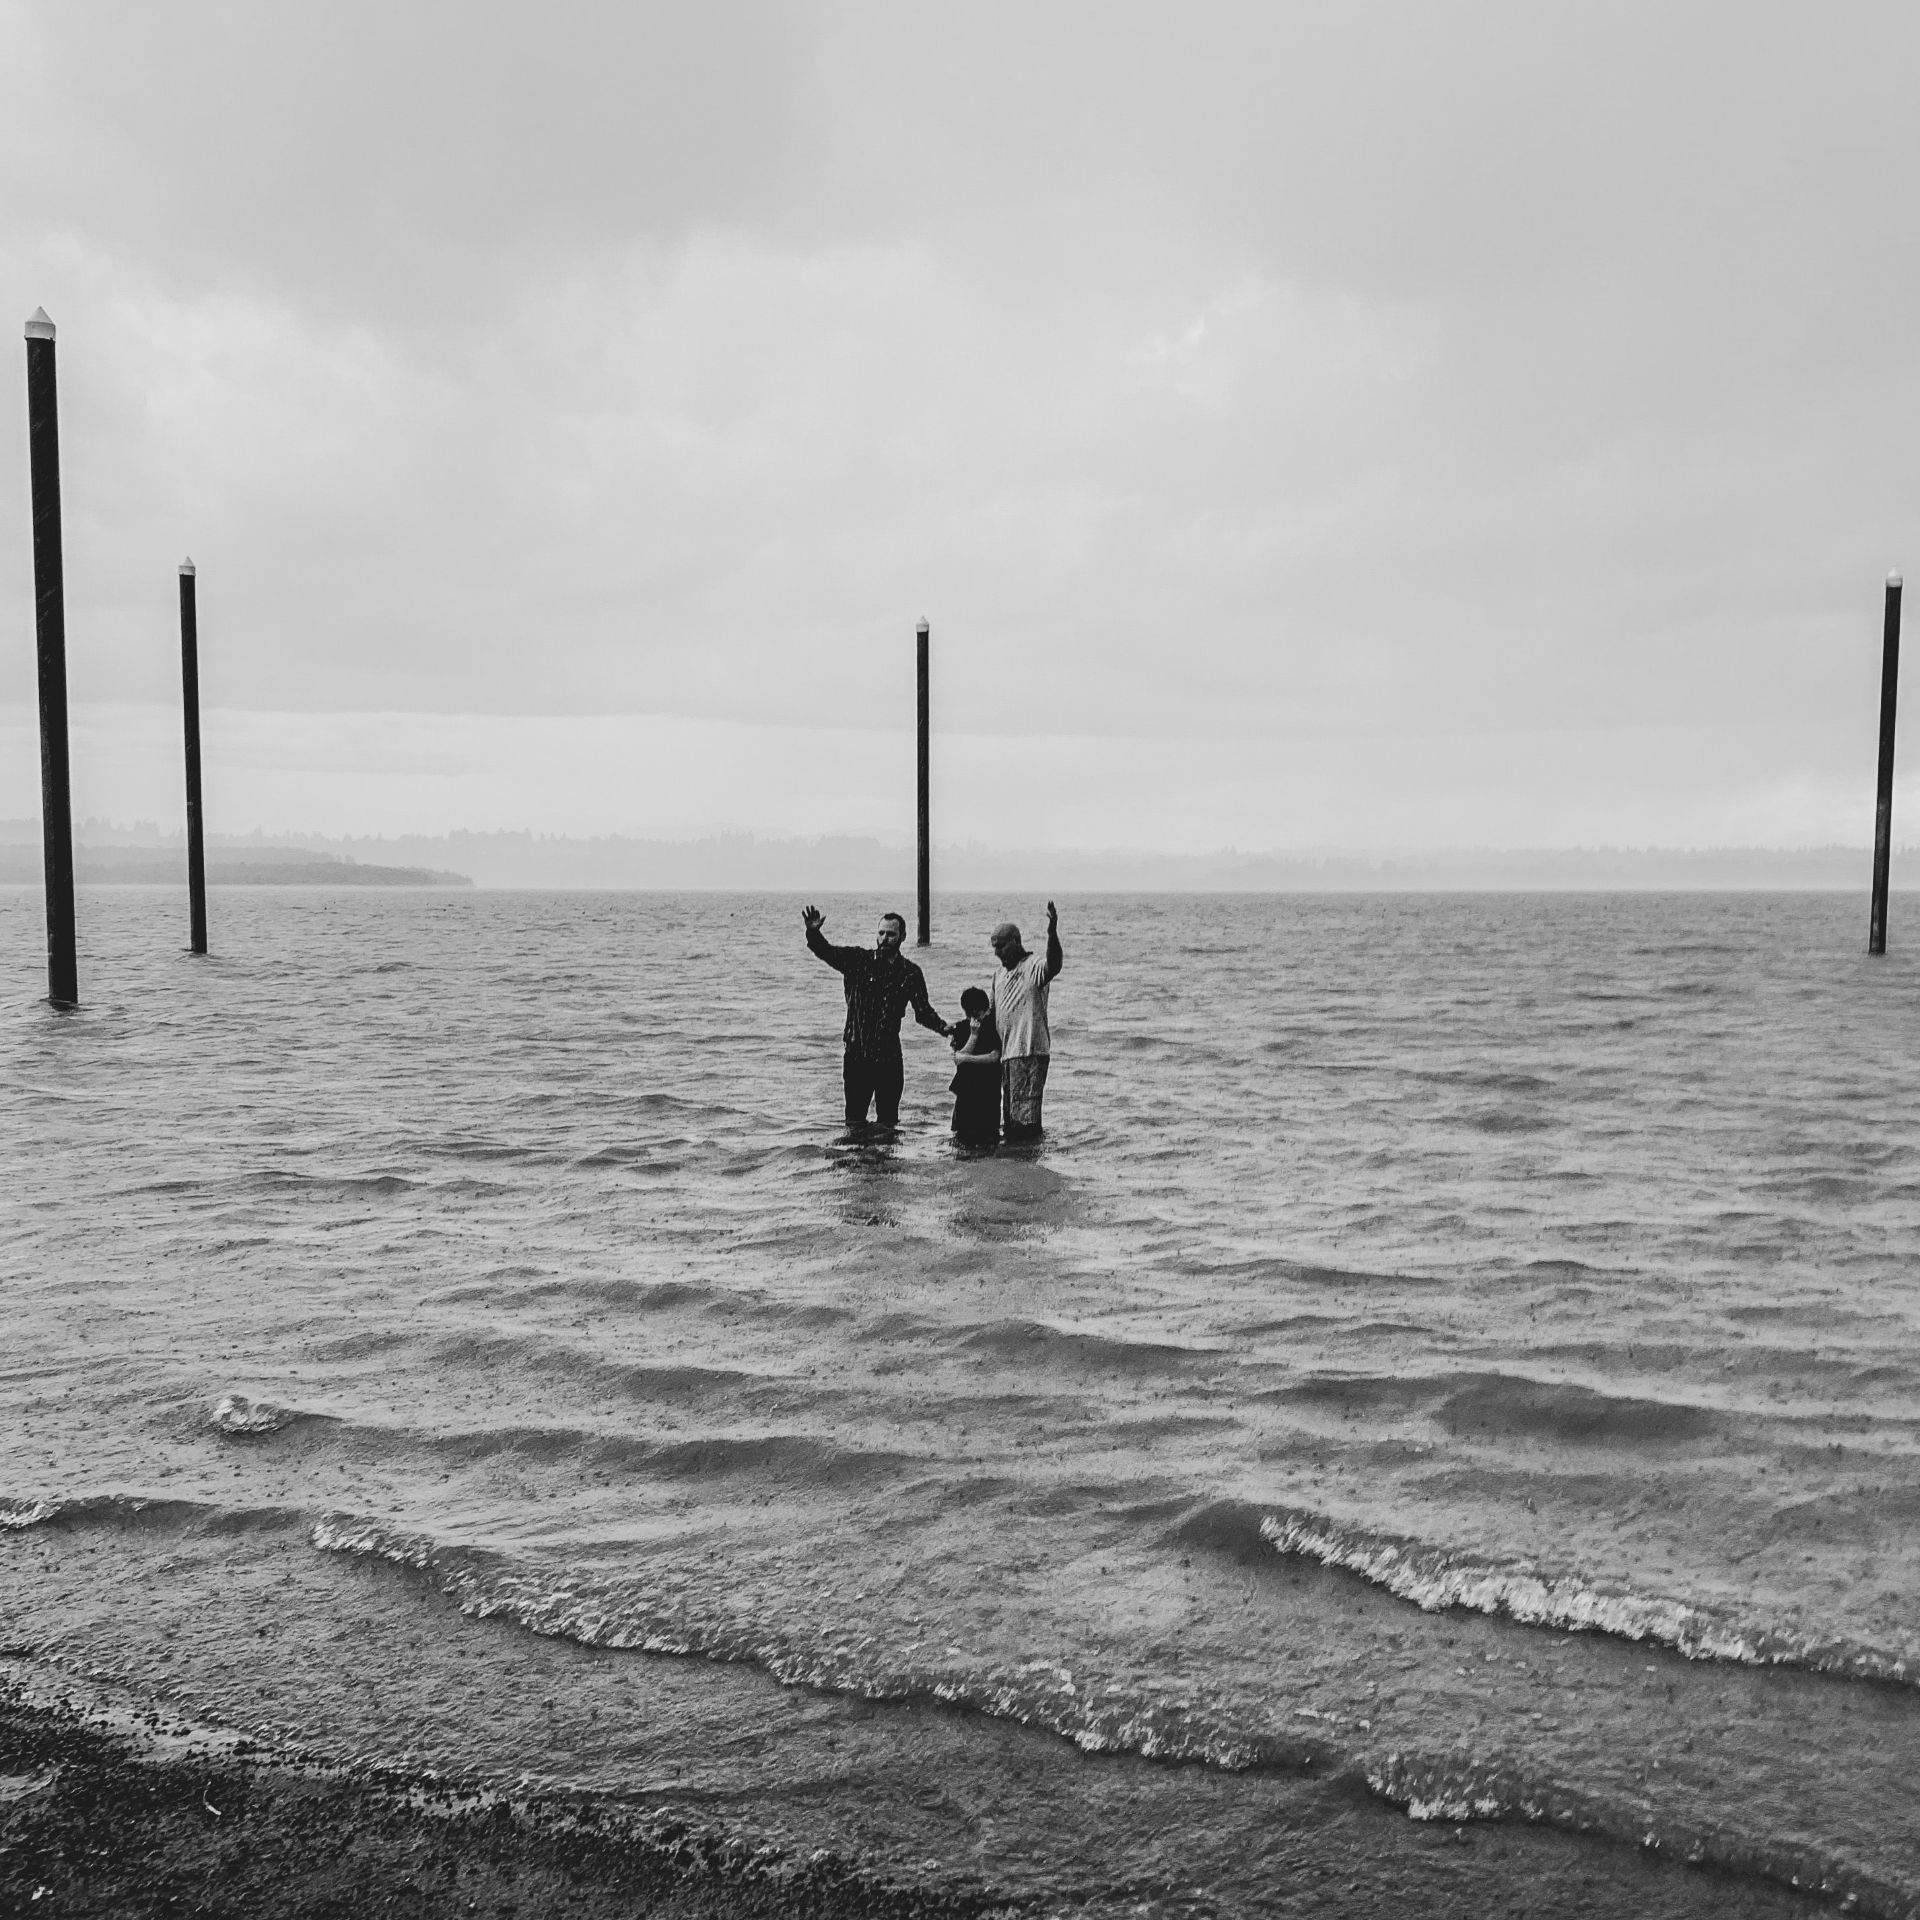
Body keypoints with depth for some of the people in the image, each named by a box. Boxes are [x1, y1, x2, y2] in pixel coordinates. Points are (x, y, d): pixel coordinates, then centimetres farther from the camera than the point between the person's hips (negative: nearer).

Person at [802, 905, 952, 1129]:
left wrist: (942, 1027, -18)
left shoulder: (910, 973, 3)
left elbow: (922, 1011, 1)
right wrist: (813, 932, -28)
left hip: (889, 1058, 1)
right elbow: (825, 951, -8)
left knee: (888, 1121, 7)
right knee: (854, 1120, 2)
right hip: (857, 1055, -1)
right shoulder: (858, 960, 1)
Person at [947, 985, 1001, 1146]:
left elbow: (994, 1057, -11)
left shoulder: (994, 1025, -2)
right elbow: (958, 1058, -5)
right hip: (966, 1083, 2)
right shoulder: (961, 1028, 6)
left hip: (989, 1082, -2)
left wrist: (966, 1058, -12)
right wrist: (974, 1034, -13)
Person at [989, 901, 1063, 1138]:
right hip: (1005, 1052, 8)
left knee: (1025, 1116, -9)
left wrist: (1052, 934, -47)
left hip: (1029, 1050, -8)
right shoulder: (1000, 974, 17)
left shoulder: (1034, 966, -8)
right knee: (1010, 1114, 14)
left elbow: (1054, 966, -31)